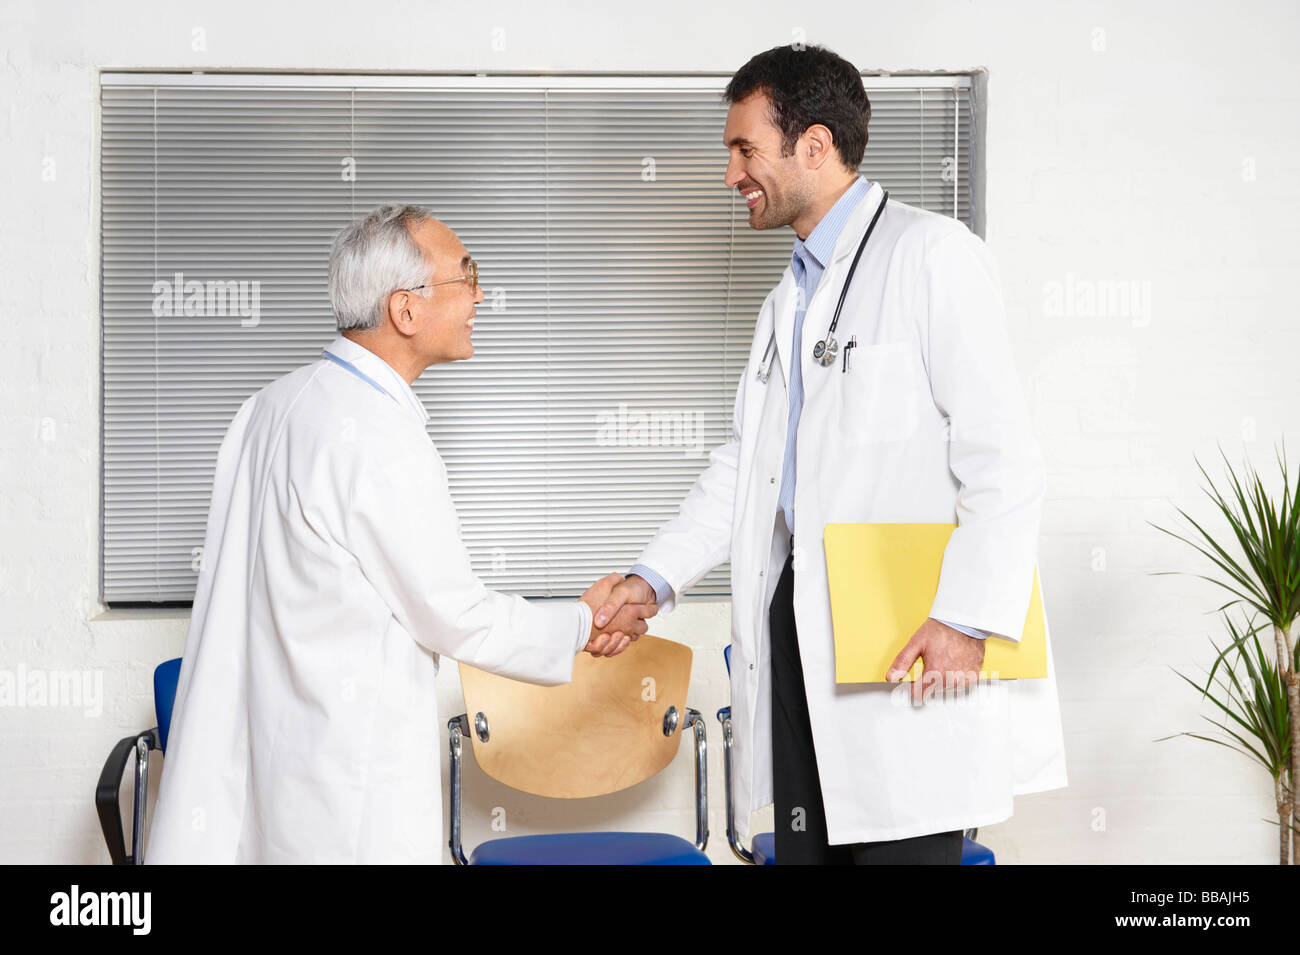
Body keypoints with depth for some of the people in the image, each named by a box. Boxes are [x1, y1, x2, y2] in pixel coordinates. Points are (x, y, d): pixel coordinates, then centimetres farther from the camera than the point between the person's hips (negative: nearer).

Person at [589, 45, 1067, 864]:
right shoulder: (791, 294, 20)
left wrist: (967, 617, -20)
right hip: (799, 618, 8)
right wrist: (655, 579, 10)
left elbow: (1005, 458, -13)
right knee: (804, 845, 11)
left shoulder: (931, 255, -7)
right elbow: (745, 464, 21)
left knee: (900, 847, -6)